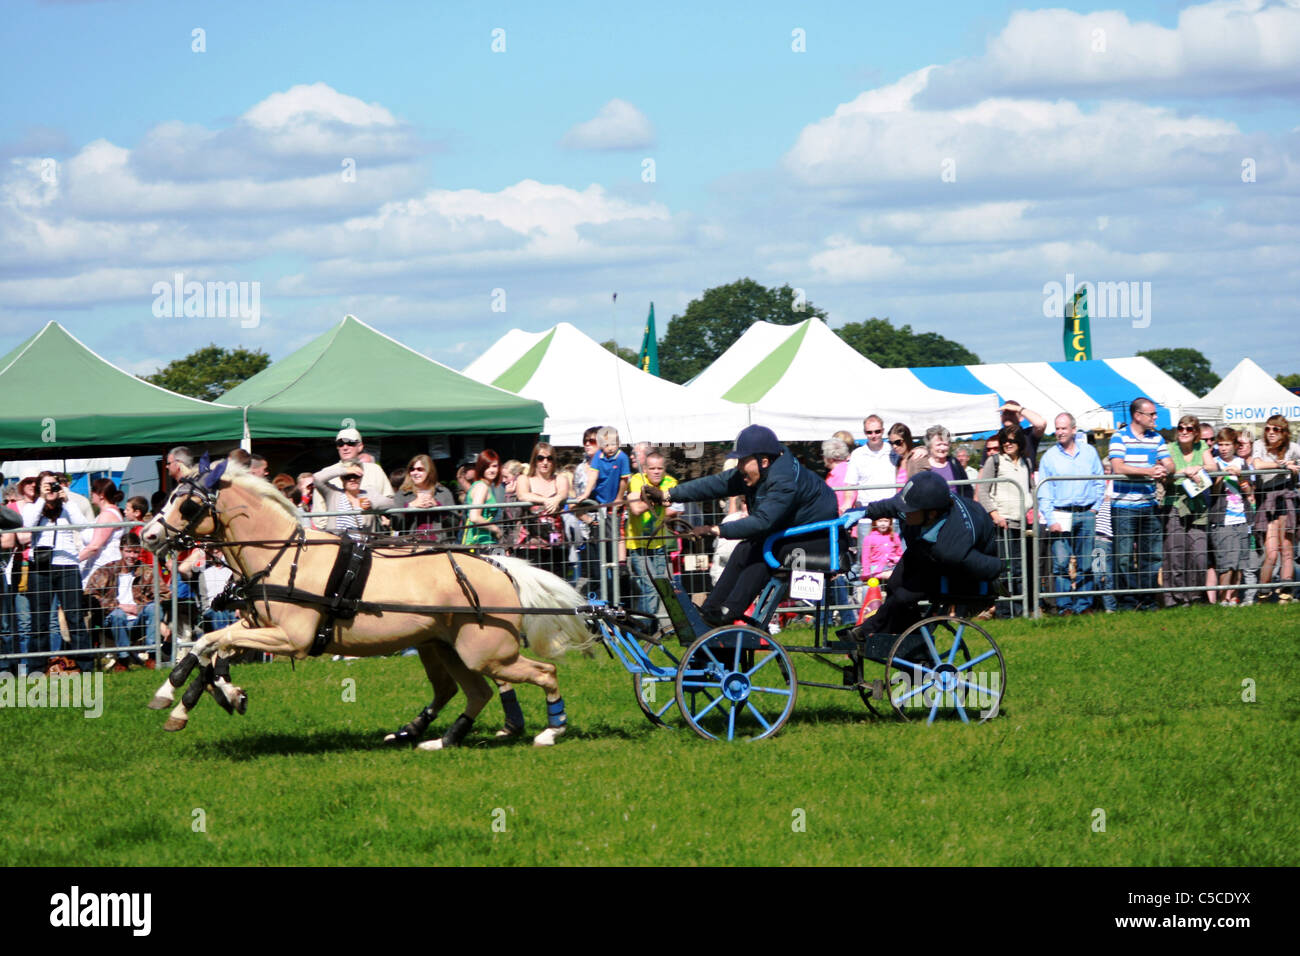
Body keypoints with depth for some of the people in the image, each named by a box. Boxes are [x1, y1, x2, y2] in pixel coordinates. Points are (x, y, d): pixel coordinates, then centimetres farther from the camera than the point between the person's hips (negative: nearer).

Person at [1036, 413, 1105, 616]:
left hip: (1086, 515, 2)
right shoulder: (1049, 456, 5)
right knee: (1061, 563, -9)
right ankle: (1064, 606, -6)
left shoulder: (1089, 452, 9)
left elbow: (1100, 482, 14)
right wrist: (1050, 520, -7)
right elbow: (1043, 492, 2)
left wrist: (1095, 507, 3)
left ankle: (1084, 605, 7)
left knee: (1085, 563, 2)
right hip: (1061, 514, -1)